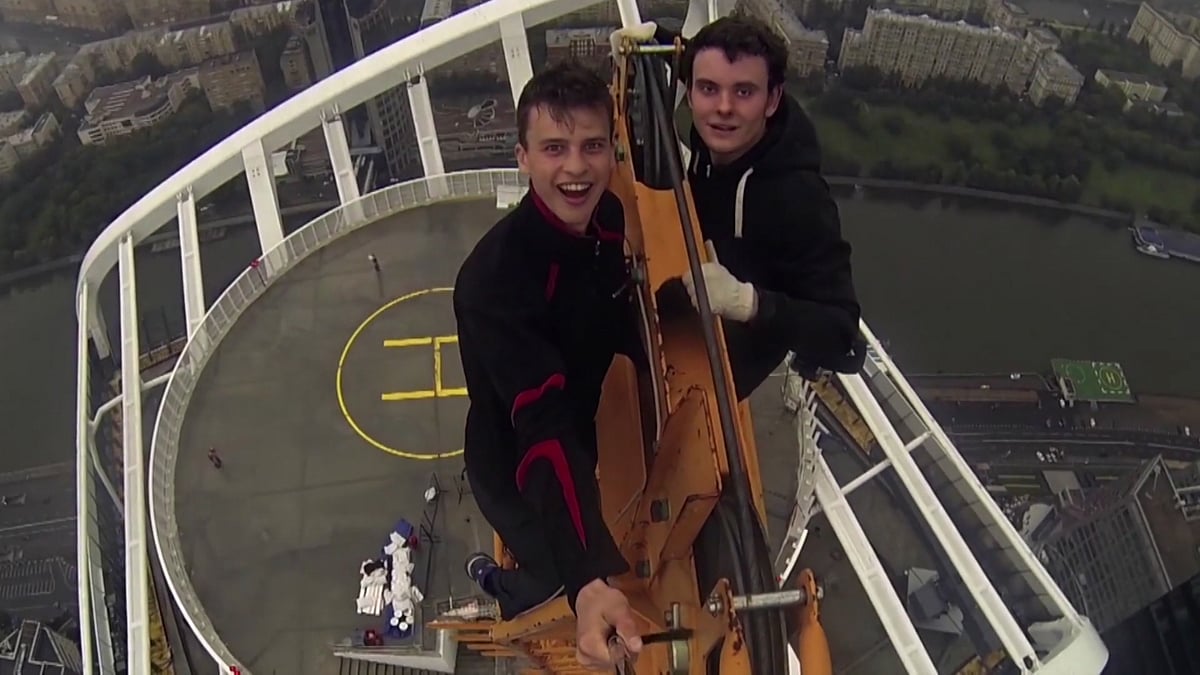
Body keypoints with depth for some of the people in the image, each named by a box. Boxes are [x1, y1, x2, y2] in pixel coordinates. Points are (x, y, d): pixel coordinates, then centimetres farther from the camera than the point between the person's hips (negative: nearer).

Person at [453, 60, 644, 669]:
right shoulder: (493, 278, -37)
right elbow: (542, 429, -45)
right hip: (517, 469, -6)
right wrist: (590, 580, -54)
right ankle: (512, 592, 40)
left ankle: (504, 579, 62)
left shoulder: (610, 220, -15)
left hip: (580, 441, 7)